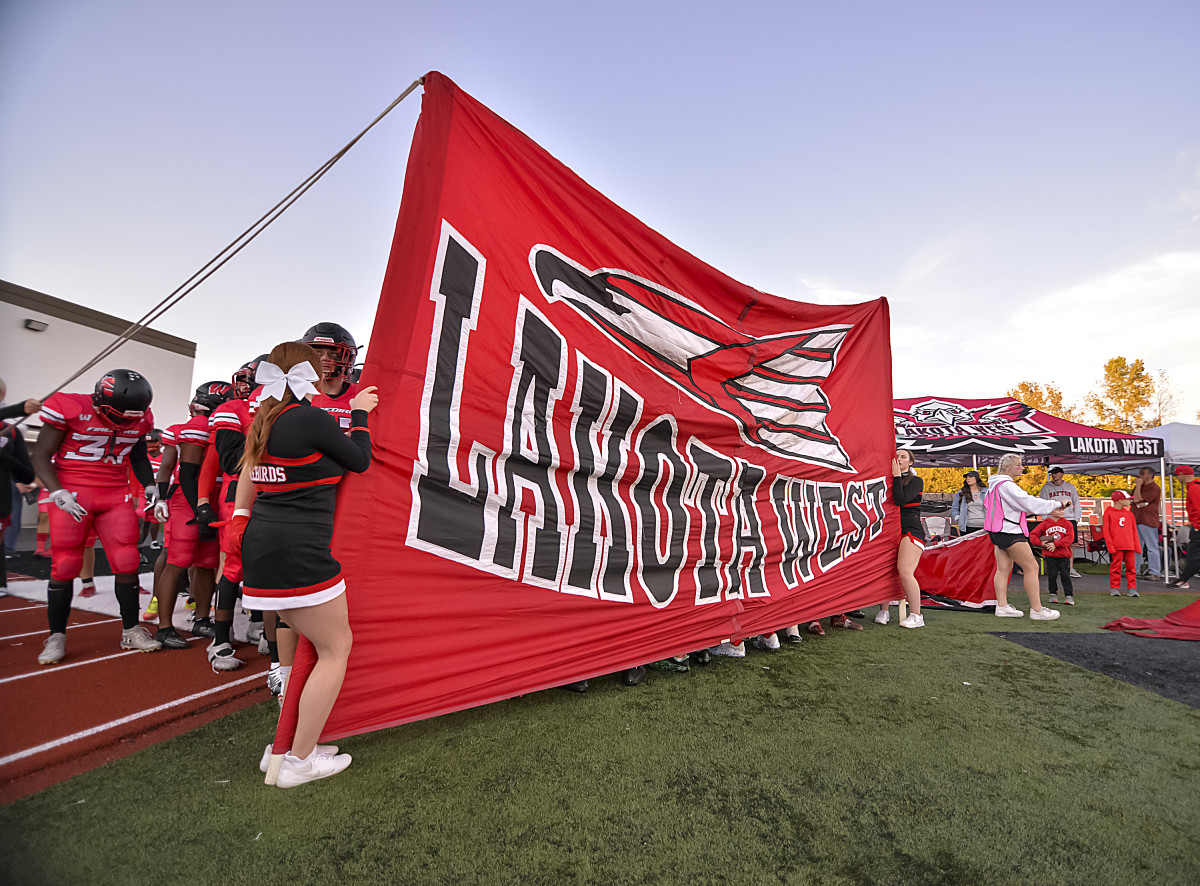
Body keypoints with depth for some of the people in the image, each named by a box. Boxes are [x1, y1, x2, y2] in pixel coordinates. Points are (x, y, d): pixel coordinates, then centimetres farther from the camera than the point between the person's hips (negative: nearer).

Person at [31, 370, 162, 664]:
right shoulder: (69, 409, -12)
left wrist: (149, 485, 5)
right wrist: (58, 493, -18)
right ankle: (56, 637, 15)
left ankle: (131, 631, 11)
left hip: (117, 495, 3)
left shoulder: (140, 419, 1)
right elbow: (41, 455, -6)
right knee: (64, 566, -1)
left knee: (126, 563, -1)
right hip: (73, 493, -3)